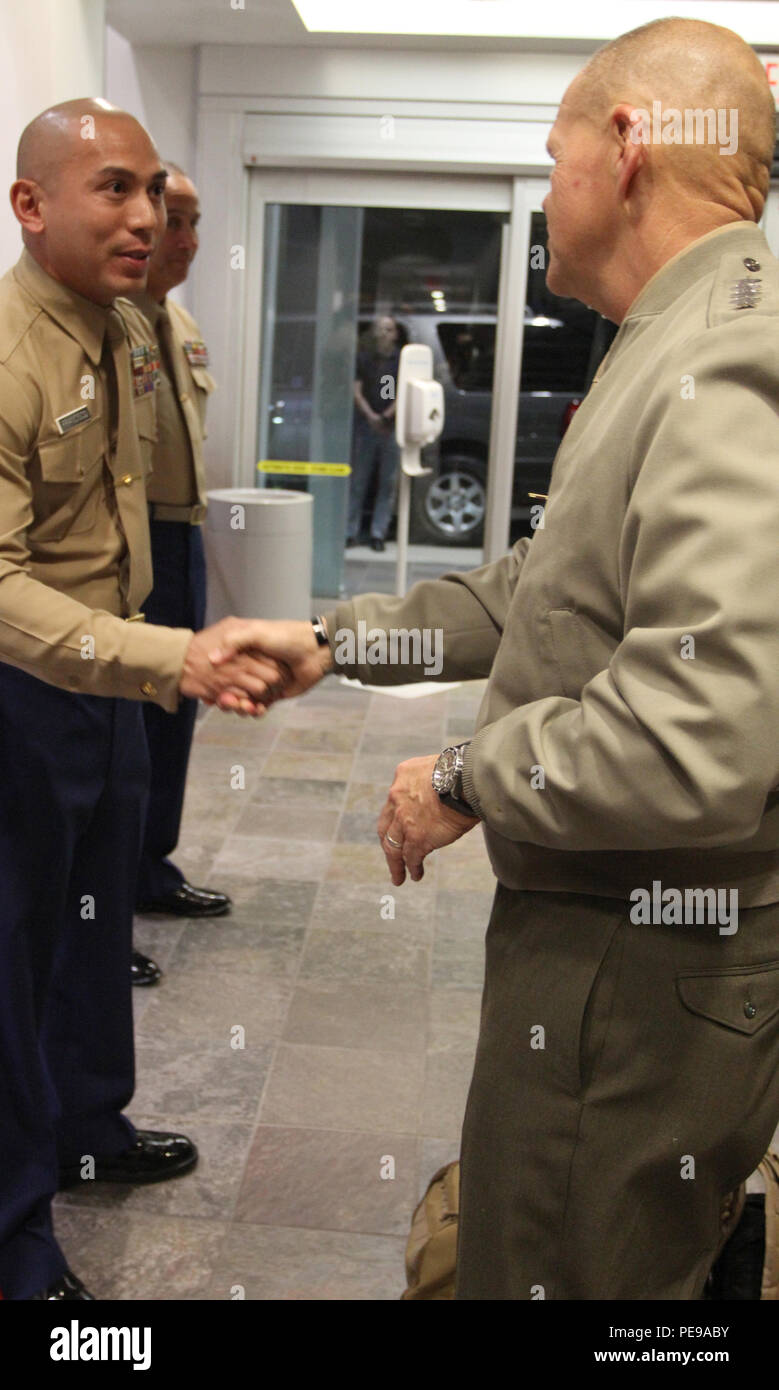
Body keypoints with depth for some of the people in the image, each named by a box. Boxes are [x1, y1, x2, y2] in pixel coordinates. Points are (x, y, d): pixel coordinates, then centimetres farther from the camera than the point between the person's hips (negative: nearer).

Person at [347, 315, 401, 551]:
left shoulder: (402, 360, 5)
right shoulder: (363, 358, 10)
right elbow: (356, 391, 4)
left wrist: (387, 416, -16)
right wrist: (371, 416, -13)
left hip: (392, 427, -1)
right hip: (366, 424, 1)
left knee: (388, 482, 0)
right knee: (358, 480, 2)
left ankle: (378, 533, 7)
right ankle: (351, 531, 7)